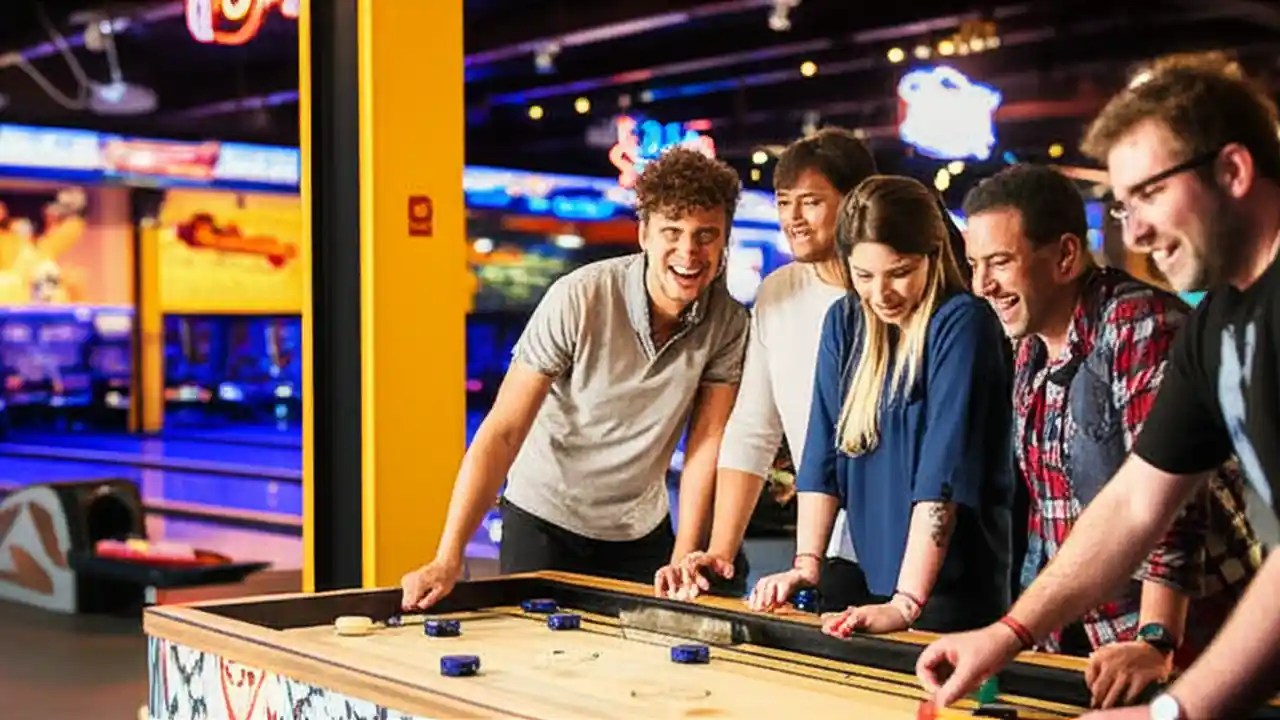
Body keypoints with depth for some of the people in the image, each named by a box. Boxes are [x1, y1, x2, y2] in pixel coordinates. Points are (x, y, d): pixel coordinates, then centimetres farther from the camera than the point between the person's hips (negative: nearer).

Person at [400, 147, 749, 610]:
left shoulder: (729, 324, -13)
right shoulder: (578, 299, -24)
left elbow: (706, 444, -8)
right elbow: (502, 432, -25)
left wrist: (682, 562, -16)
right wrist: (448, 559, -32)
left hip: (641, 531, 3)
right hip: (546, 519, -3)